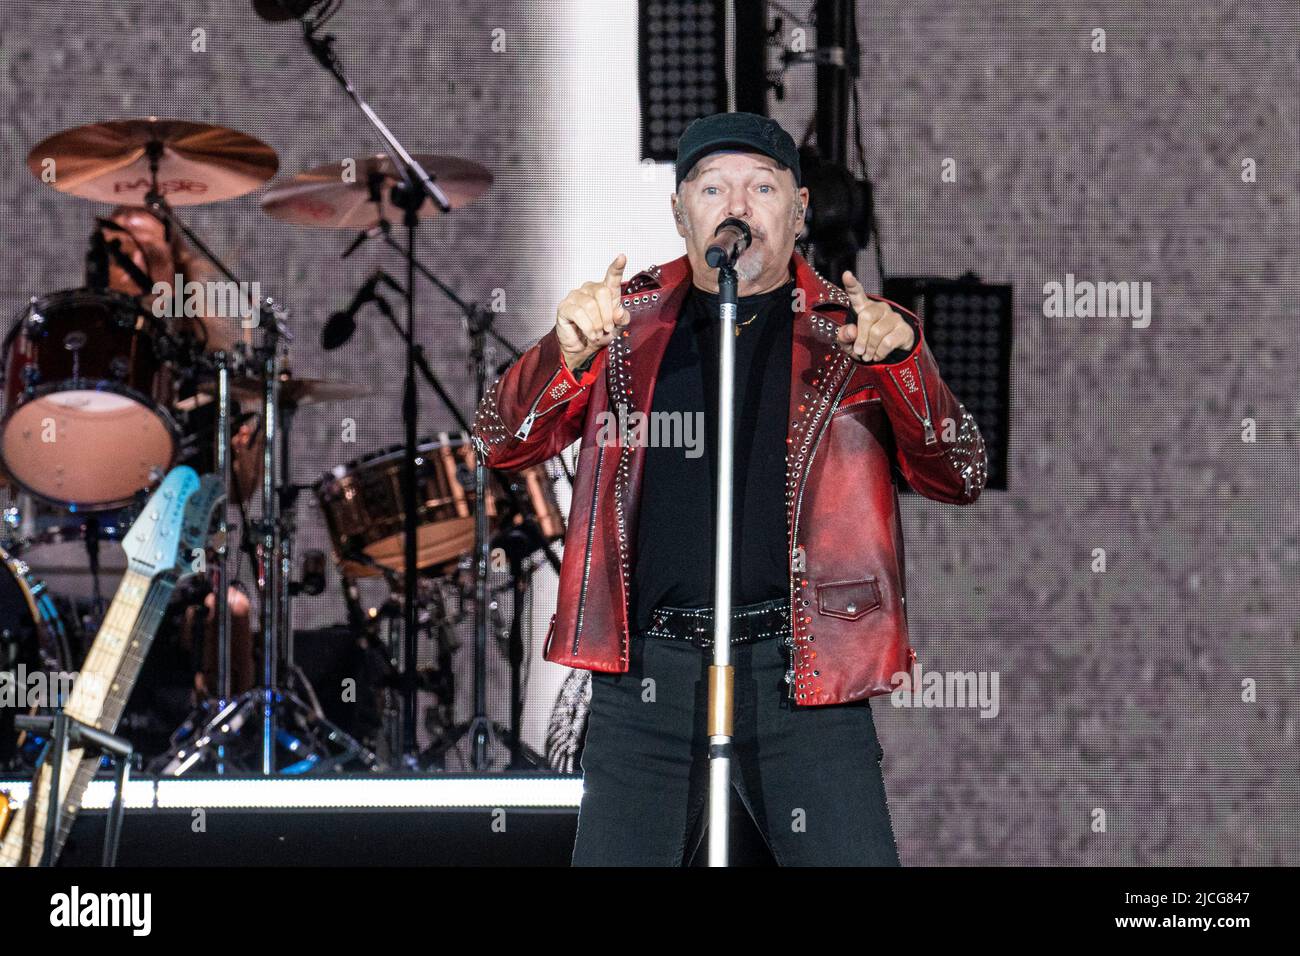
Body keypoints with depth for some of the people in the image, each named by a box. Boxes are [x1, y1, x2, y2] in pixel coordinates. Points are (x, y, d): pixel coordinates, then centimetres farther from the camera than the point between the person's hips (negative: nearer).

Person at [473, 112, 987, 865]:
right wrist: (568, 353, -18)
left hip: (803, 678, -2)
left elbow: (960, 479, -2)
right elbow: (504, 442, 3)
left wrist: (902, 359, -21)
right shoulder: (629, 321, 10)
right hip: (648, 672, 2)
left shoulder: (848, 332, 5)